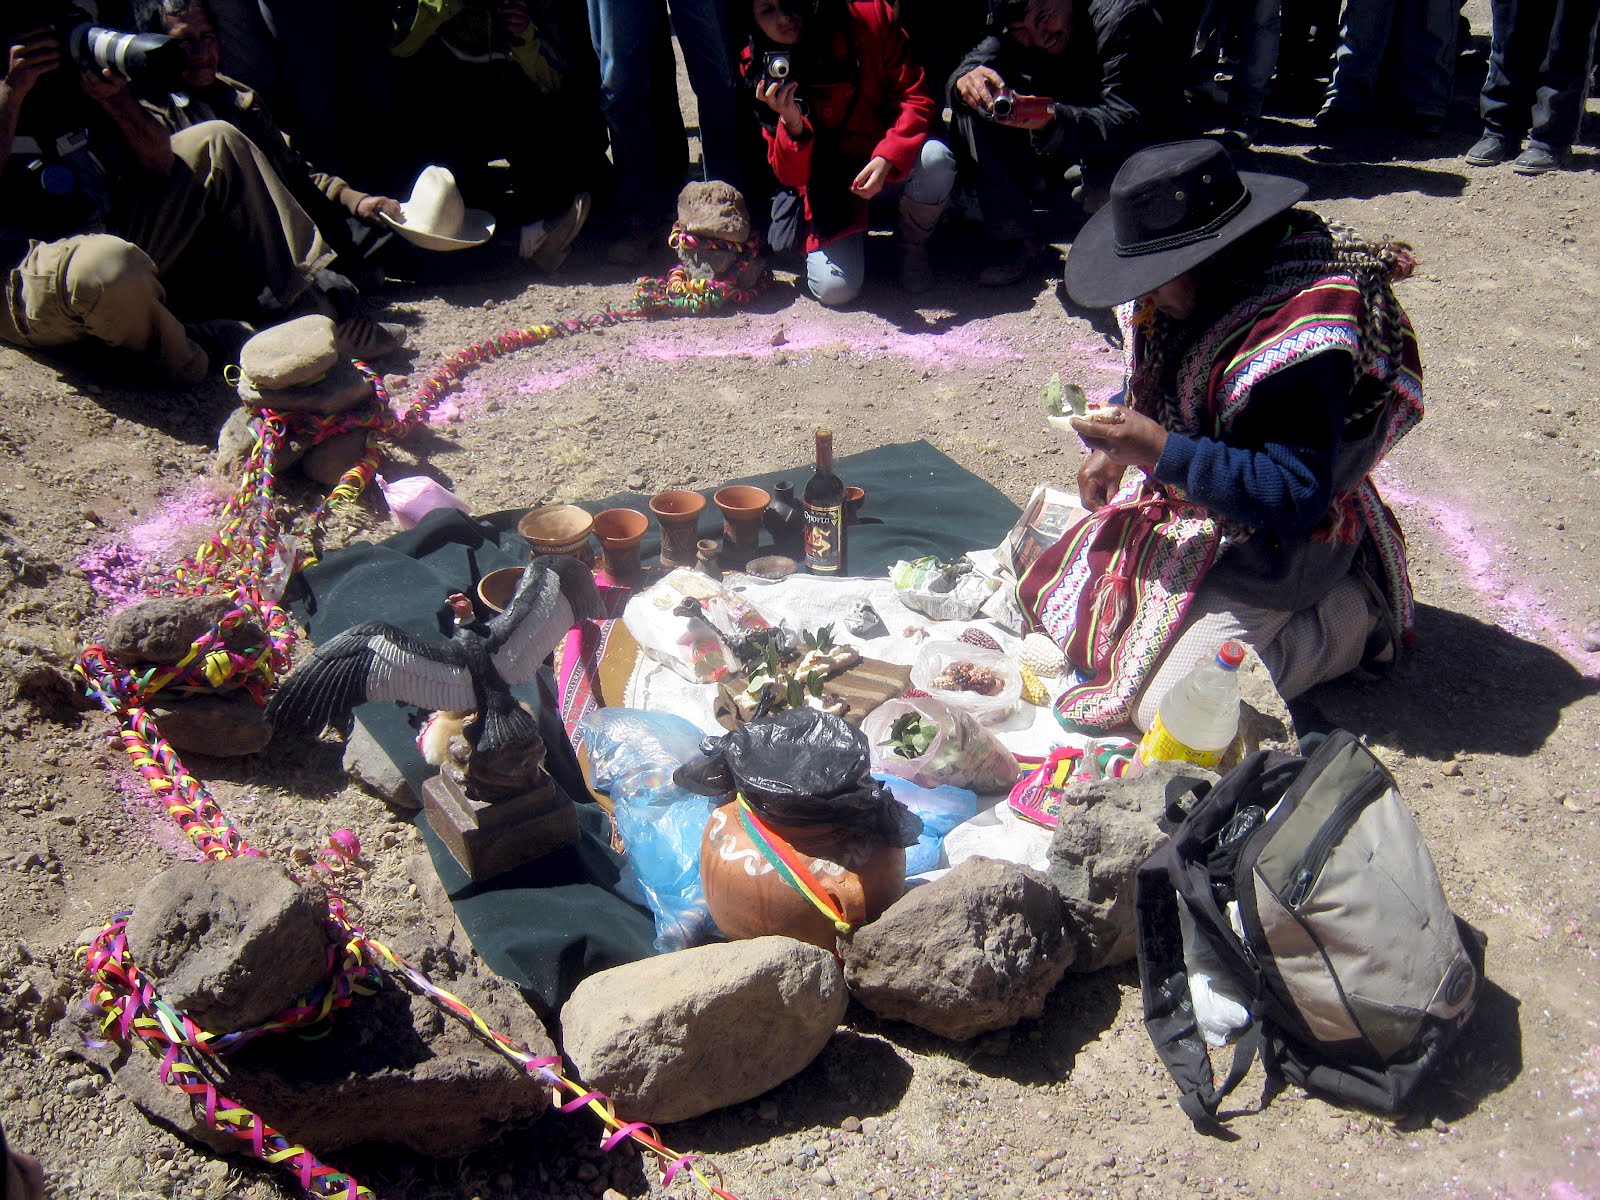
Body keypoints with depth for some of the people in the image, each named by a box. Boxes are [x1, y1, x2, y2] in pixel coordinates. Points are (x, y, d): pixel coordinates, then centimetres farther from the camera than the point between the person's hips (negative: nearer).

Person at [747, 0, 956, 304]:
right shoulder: (761, 68, -10)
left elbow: (914, 96, -13)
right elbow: (791, 175, -12)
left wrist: (886, 159, -31)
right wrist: (791, 123, -34)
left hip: (892, 166, 1)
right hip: (829, 187, 0)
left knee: (935, 158, -33)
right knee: (834, 289, -20)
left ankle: (912, 245, -1)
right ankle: (853, 239, 18)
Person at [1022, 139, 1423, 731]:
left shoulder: (1304, 336, -32)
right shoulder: (1203, 289, -4)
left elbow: (1295, 498, -31)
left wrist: (1162, 451, -34)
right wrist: (1117, 446, -2)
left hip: (1265, 545, -9)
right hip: (1180, 504, 9)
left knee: (1164, 708, -17)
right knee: (1046, 594, 17)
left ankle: (1350, 616, 3)